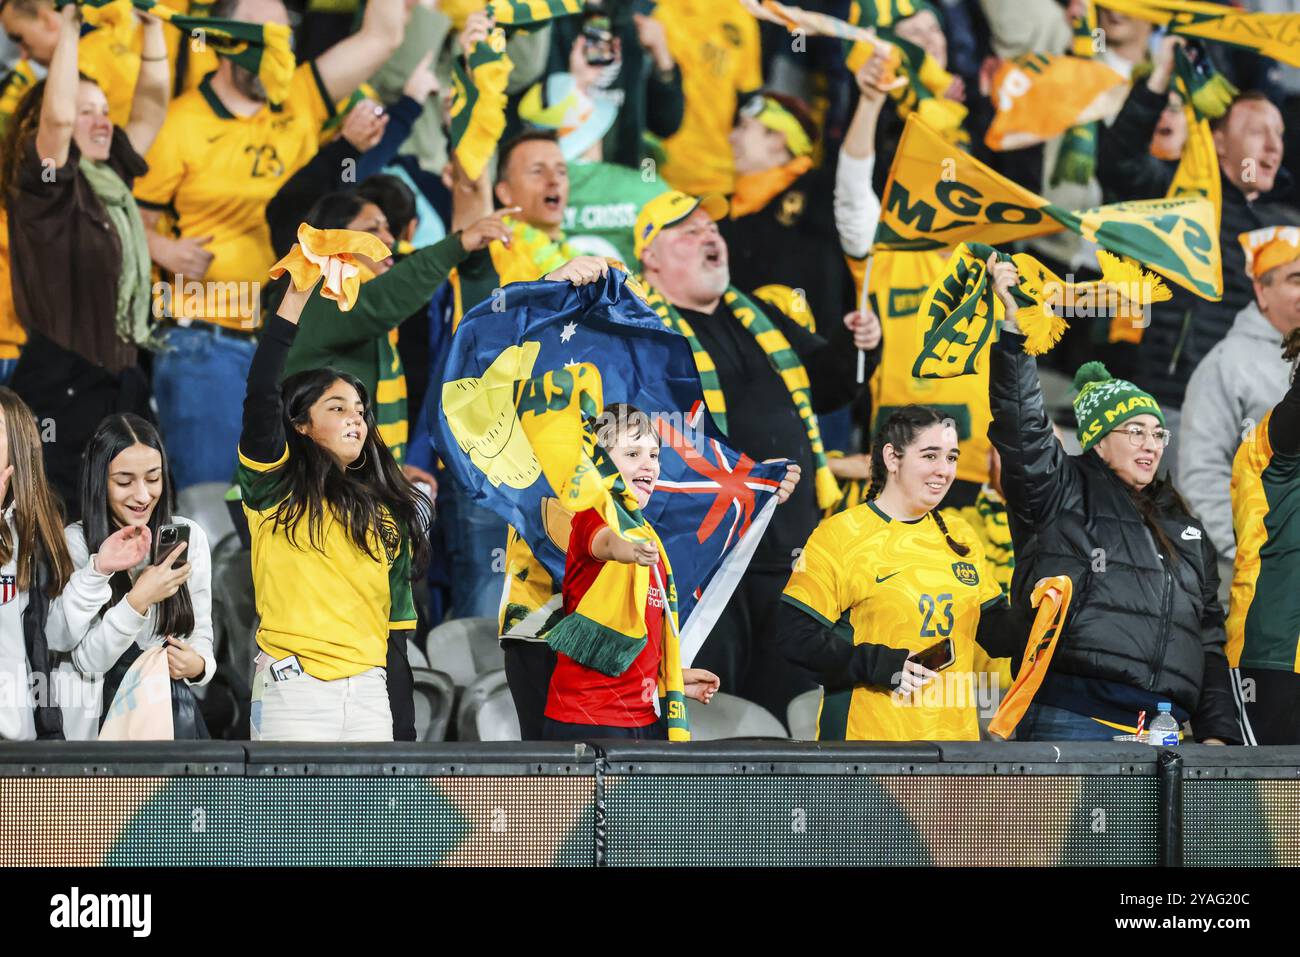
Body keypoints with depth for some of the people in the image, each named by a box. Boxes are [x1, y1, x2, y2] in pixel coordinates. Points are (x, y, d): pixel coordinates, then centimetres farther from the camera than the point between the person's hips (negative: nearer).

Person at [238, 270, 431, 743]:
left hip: (369, 696, 5)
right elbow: (260, 396, -12)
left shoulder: (385, 516, 17)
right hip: (292, 687, -5)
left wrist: (406, 726, 8)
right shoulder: (276, 488, 4)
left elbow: (398, 618, 15)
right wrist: (294, 300, -14)